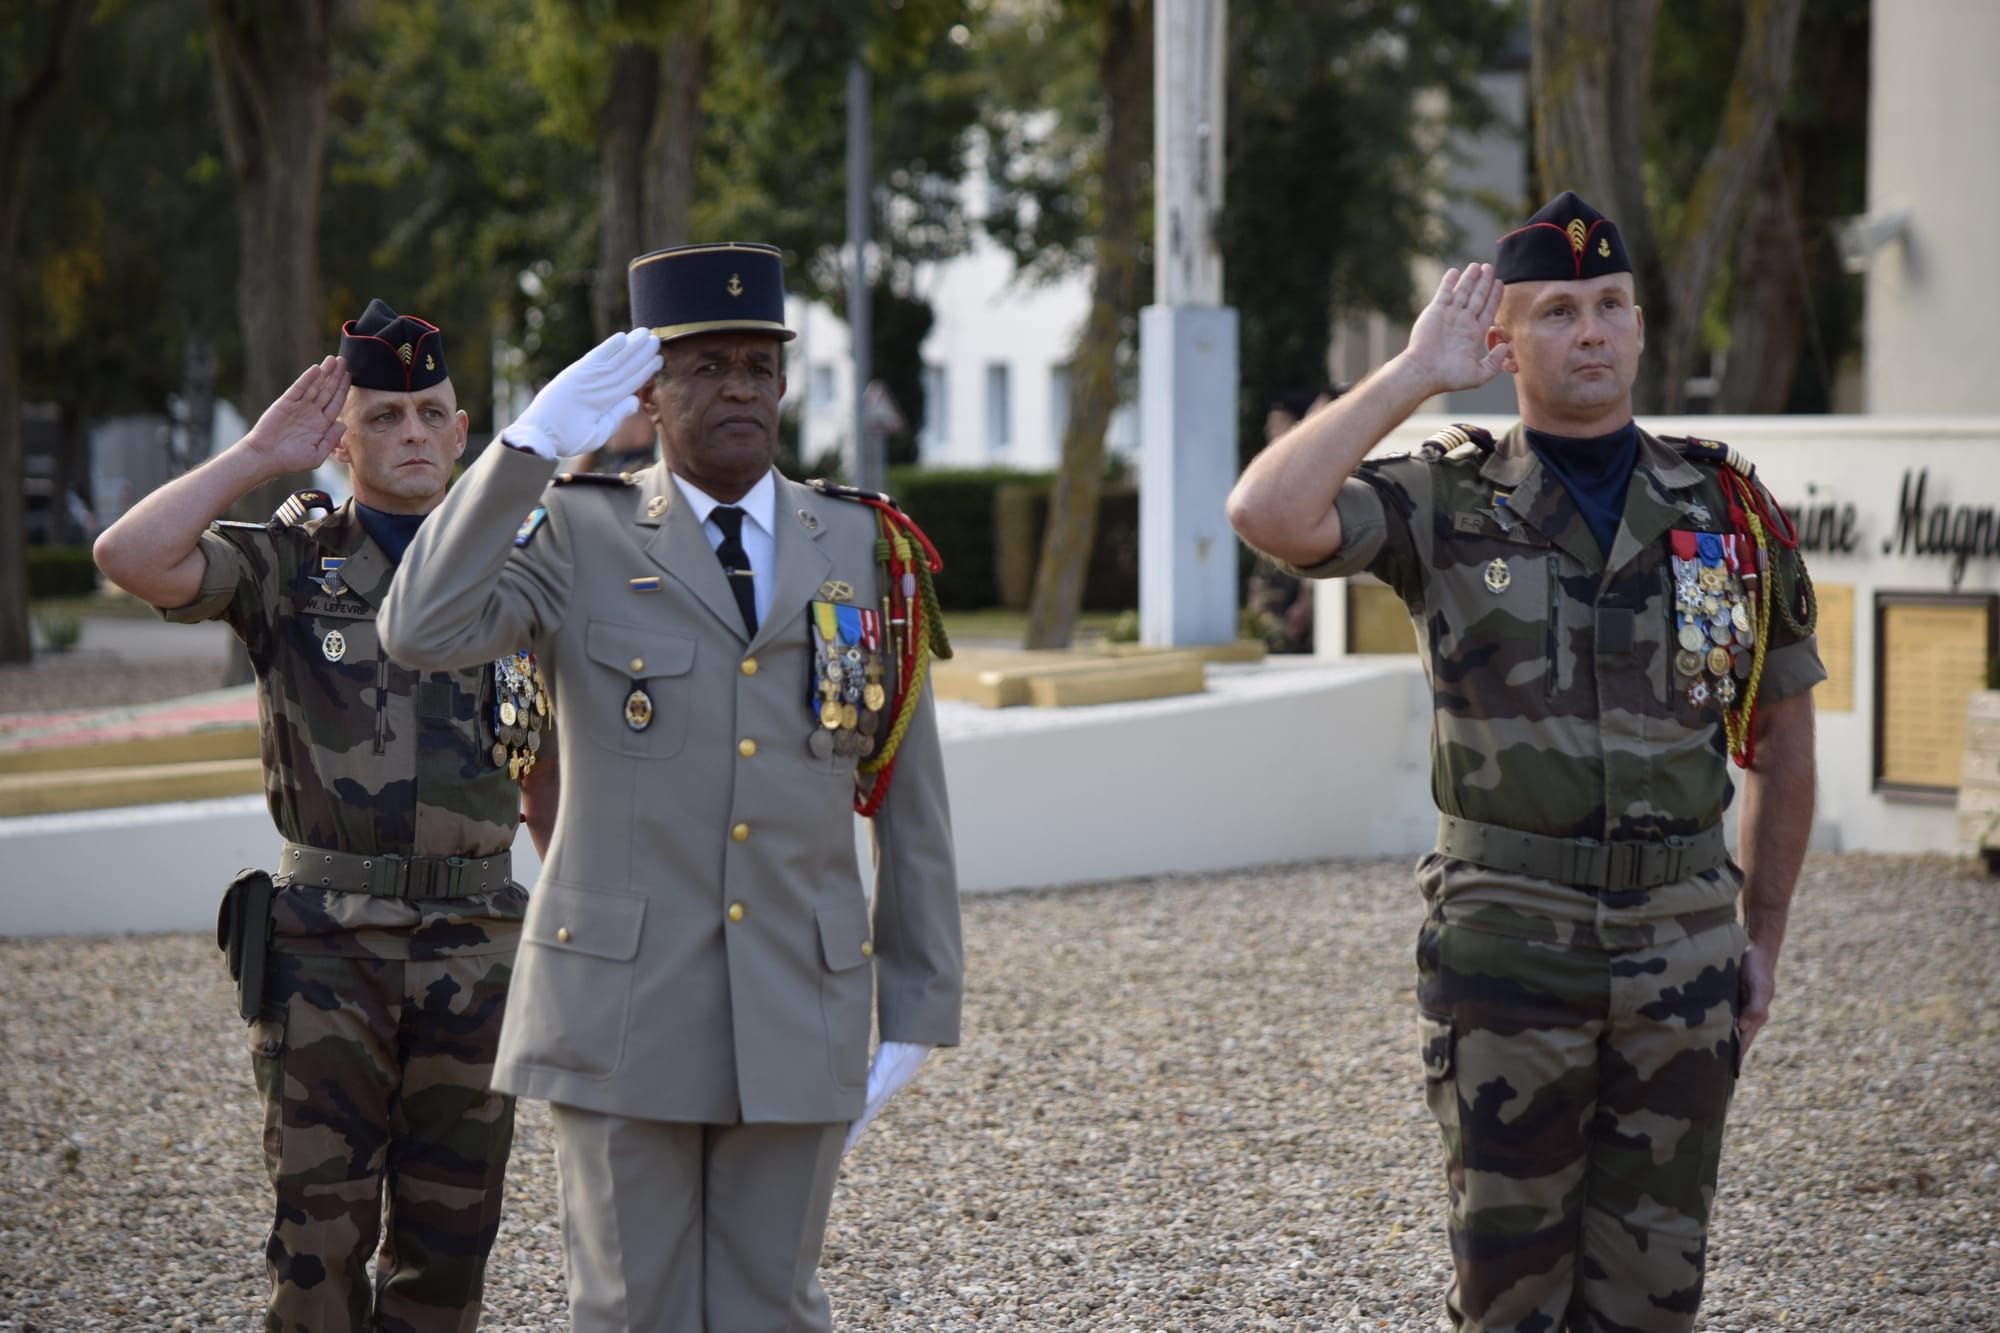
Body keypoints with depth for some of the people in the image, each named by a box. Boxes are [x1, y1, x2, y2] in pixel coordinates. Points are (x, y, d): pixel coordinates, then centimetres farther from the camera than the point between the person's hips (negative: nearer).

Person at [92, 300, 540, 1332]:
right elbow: (131, 559, -17)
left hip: (476, 941, 3)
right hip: (327, 942, -2)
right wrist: (256, 457, -12)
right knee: (320, 1234, -2)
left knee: (449, 1238, 8)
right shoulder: (290, 566, 2)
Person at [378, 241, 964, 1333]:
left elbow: (910, 802, 9)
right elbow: (421, 632, -19)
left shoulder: (868, 552, 7)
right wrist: (531, 445, -21)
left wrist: (917, 1013, 5)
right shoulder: (579, 535, 0)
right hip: (622, 1011, -2)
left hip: (799, 1019, 2)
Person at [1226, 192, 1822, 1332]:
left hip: (1682, 946, 2)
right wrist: (1416, 373, -13)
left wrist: (1765, 937, 11)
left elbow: (1784, 736, 13)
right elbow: (1270, 514, -19)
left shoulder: (1731, 510, 6)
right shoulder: (1447, 503, -1)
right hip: (1507, 944, -2)